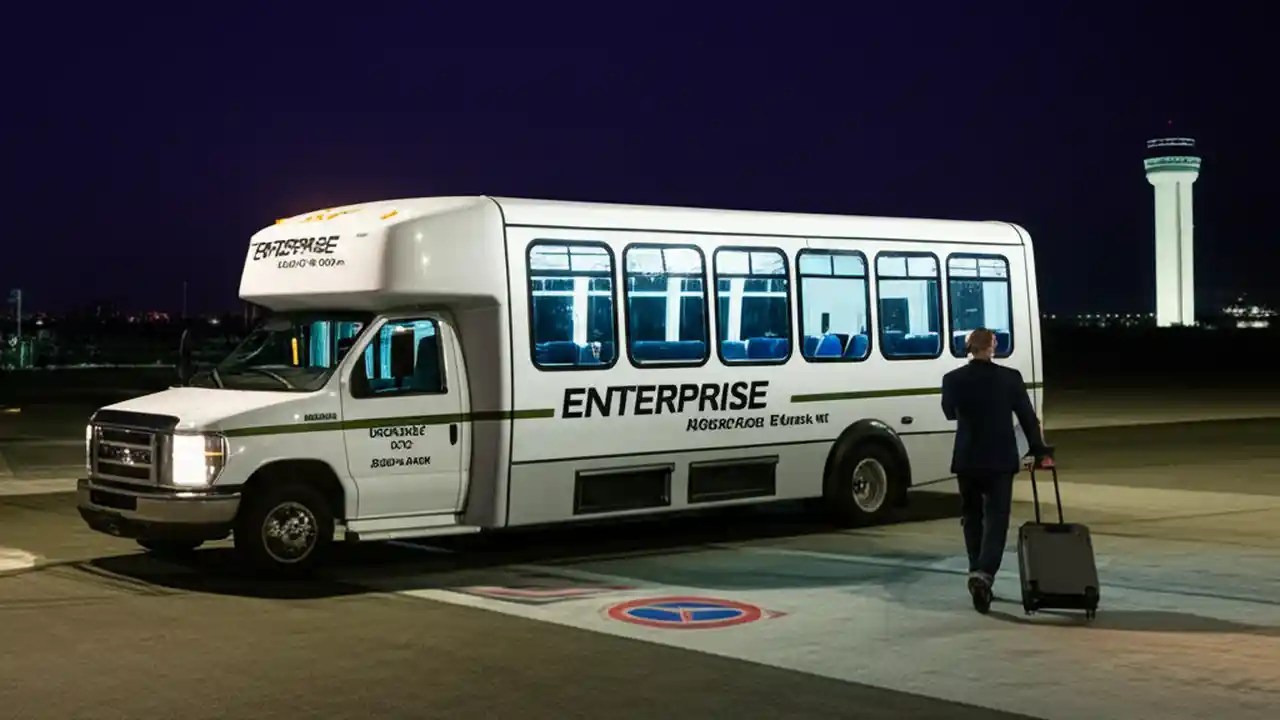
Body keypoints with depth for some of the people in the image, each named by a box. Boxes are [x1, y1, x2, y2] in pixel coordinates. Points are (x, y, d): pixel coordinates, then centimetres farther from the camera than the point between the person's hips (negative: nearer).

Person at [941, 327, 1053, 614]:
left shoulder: (953, 379, -5)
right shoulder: (1010, 377, -6)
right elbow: (1027, 417, 0)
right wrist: (1040, 451, 9)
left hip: (967, 460, 2)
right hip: (1000, 460, -2)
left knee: (972, 518, 17)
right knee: (996, 519, -1)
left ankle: (978, 575, 21)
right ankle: (984, 574, -20)